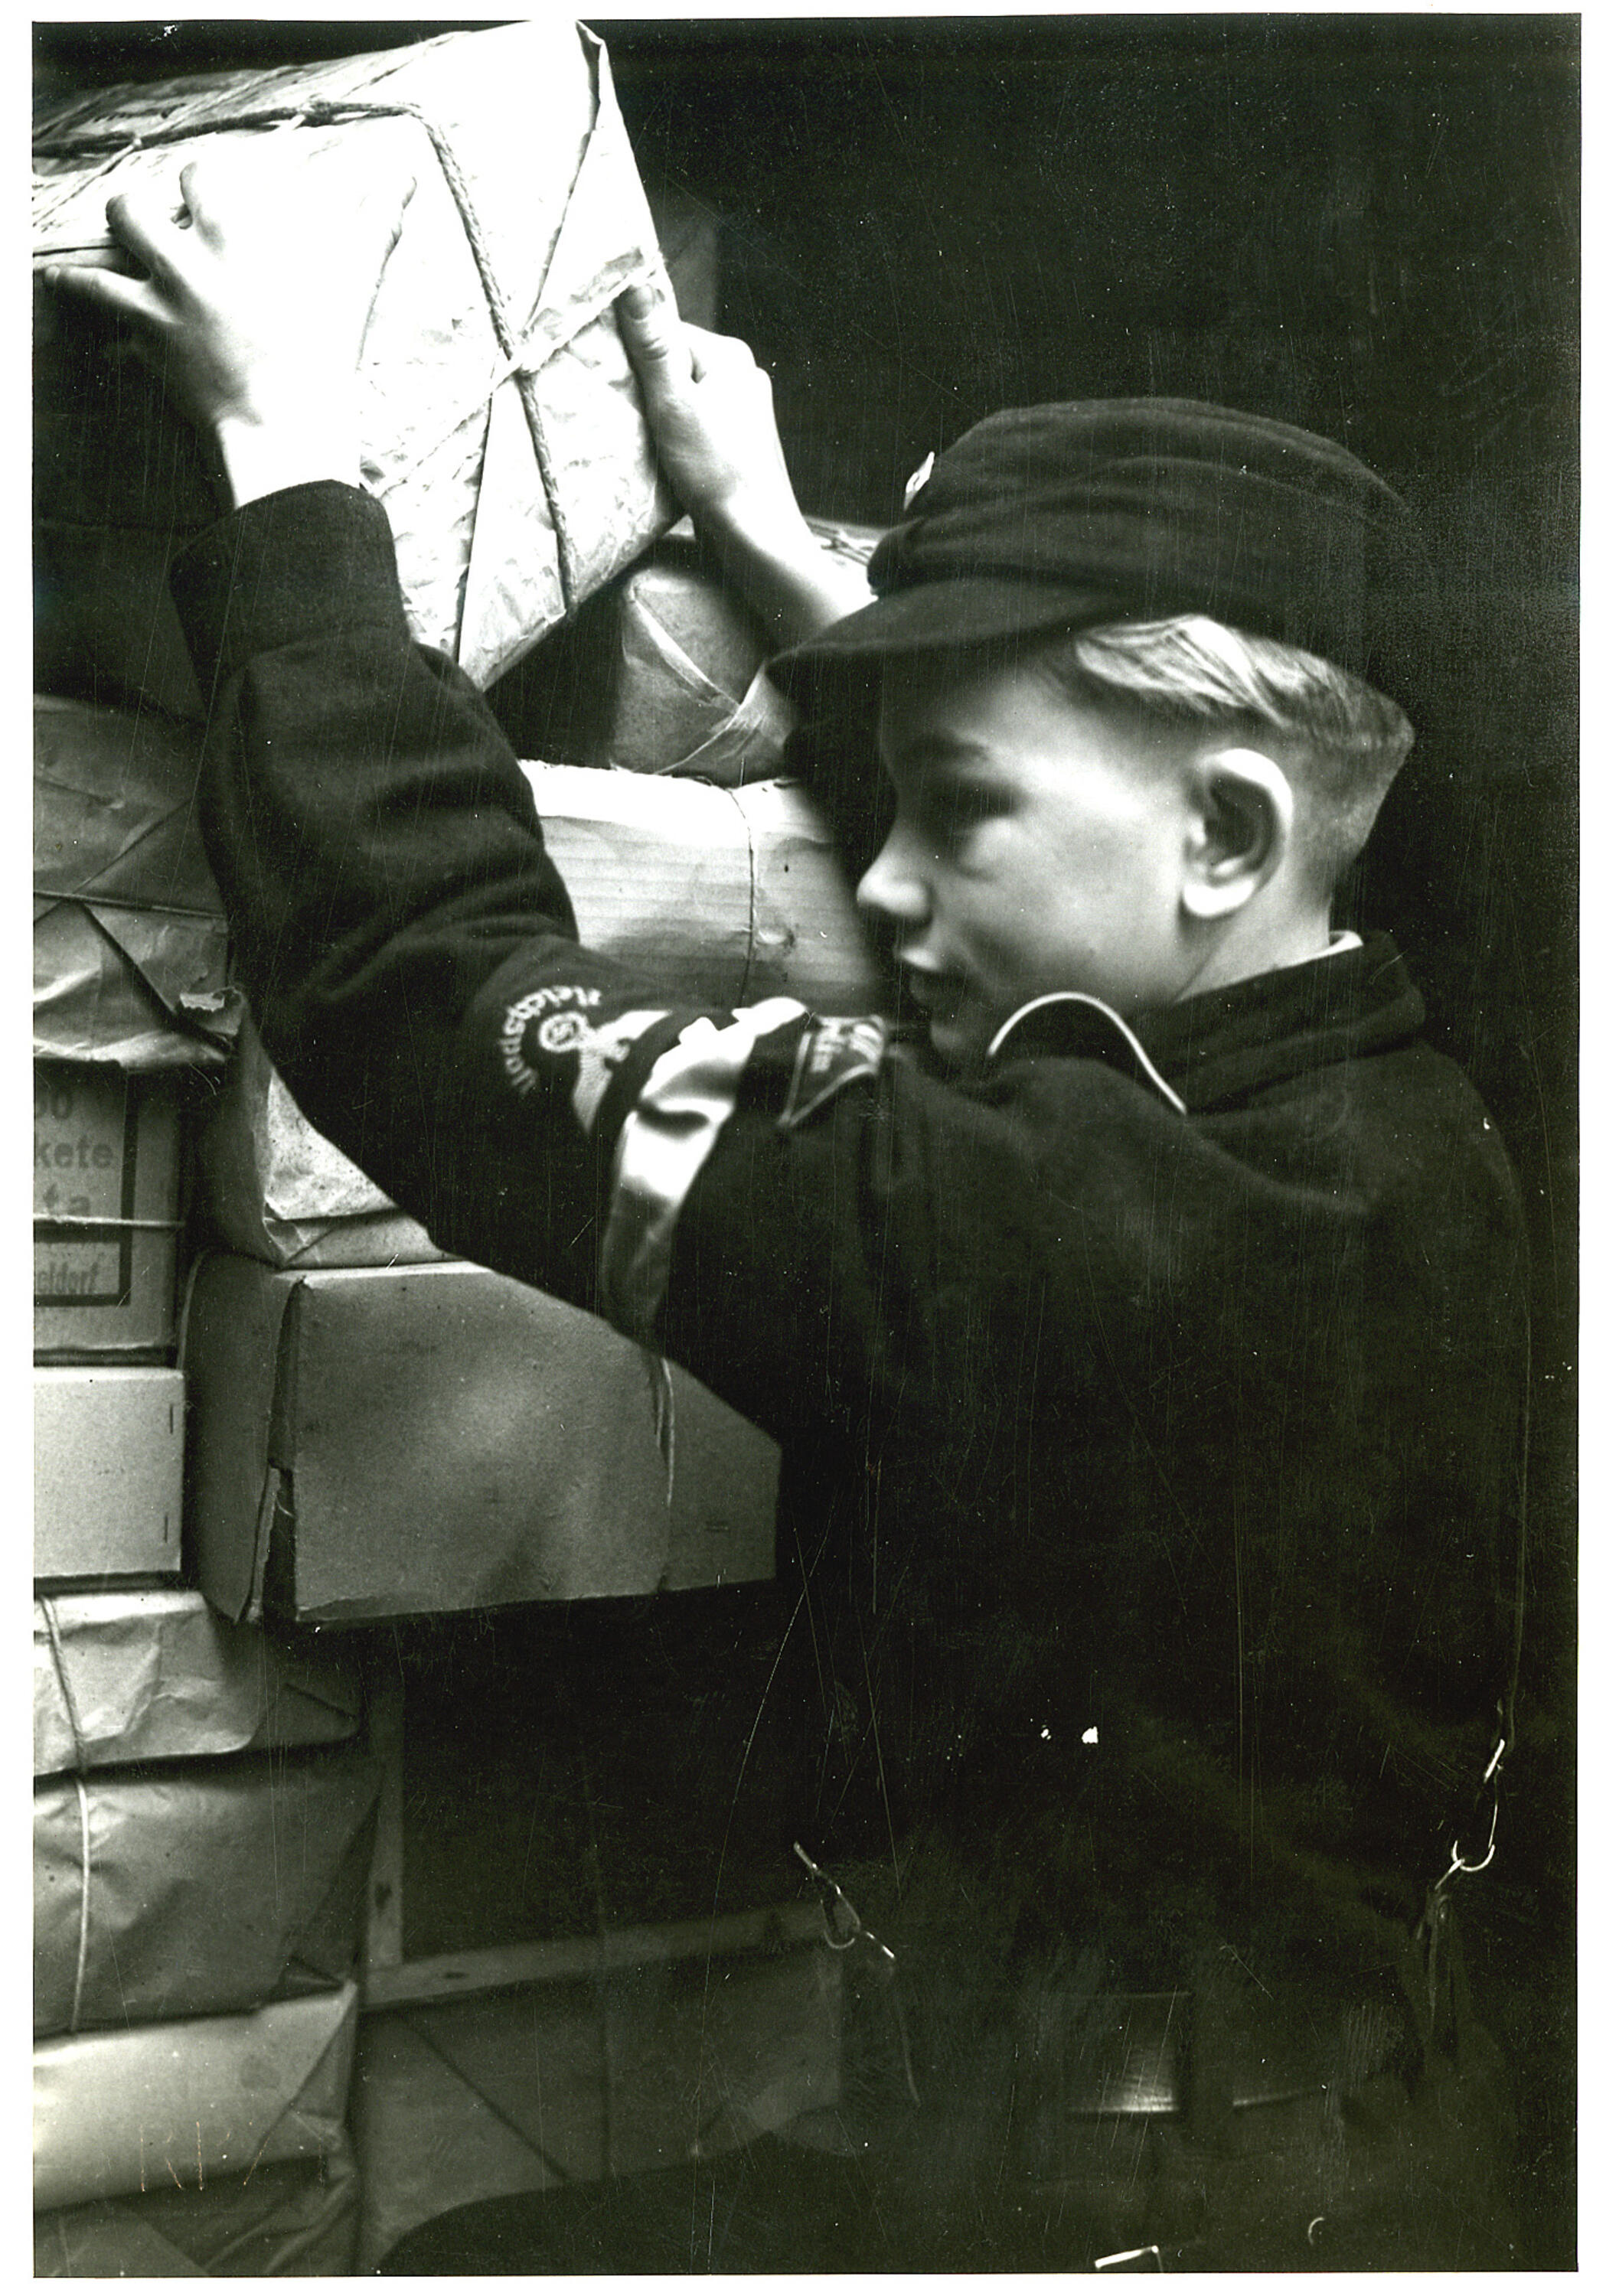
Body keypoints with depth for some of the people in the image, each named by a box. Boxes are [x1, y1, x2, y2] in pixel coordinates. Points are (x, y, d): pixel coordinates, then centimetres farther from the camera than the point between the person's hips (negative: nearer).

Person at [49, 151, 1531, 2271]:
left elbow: (449, 998, -24)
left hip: (1110, 2199, -8)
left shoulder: (1025, 1224, -31)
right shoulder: (1413, 1146, -5)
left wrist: (286, 458, -14)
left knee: (455, 2261, 11)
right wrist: (778, 544, 20)